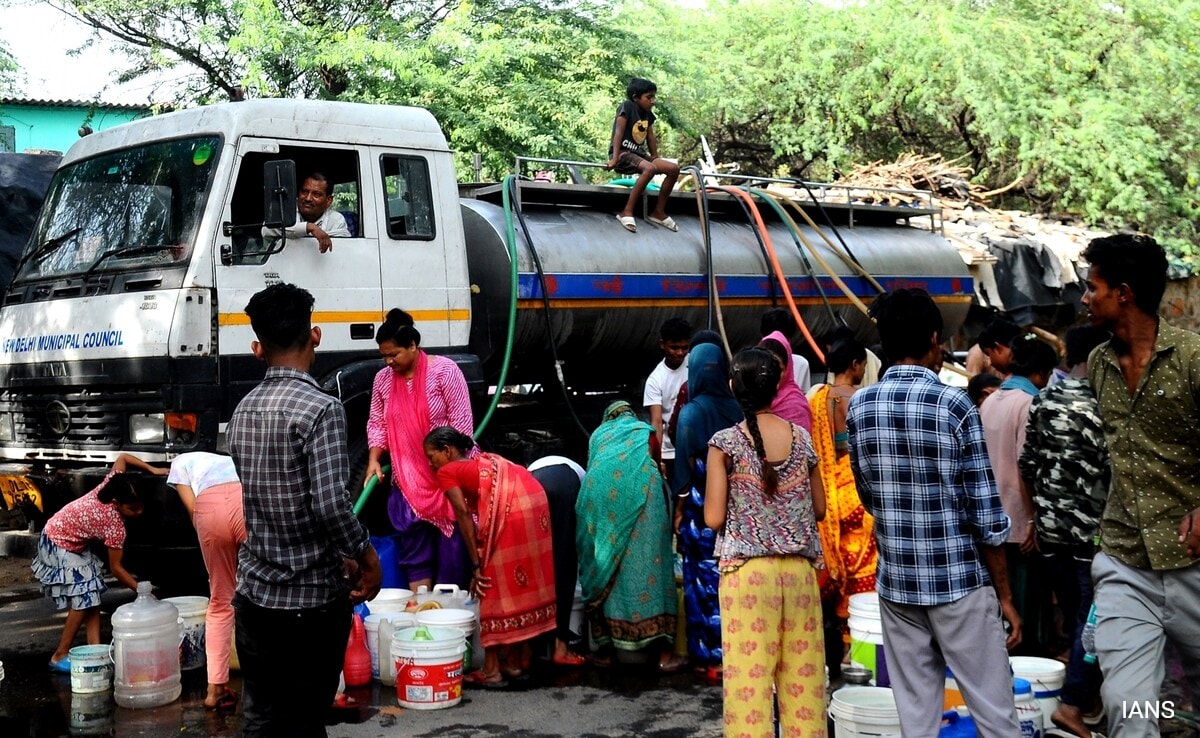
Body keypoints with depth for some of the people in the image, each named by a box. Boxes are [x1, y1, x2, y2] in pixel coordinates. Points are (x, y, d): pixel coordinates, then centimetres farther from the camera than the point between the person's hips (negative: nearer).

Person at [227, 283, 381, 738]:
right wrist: (365, 555, -7)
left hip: (254, 593, 6)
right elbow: (329, 505, -25)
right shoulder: (320, 408, -17)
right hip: (311, 599, -6)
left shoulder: (243, 411, 6)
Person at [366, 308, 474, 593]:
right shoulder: (383, 379, 5)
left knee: (451, 533, -2)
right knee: (412, 532, -2)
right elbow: (377, 423, 12)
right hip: (409, 475, 4)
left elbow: (461, 420, -11)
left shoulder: (444, 370, -10)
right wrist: (374, 460, -3)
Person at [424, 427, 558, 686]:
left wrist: (476, 565, 2)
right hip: (536, 499, 8)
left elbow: (464, 515, 1)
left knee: (492, 584, 4)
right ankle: (518, 662, 25)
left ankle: (492, 670, 8)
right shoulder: (483, 461, 32)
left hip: (509, 509, -8)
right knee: (525, 581, 17)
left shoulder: (447, 472, 11)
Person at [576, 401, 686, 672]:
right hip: (640, 493, -1)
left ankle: (605, 649, 9)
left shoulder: (598, 434, 31)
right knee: (647, 562, -2)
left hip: (600, 492, 1)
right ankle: (663, 652, -4)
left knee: (603, 569, 8)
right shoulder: (646, 432, 28)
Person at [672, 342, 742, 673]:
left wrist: (679, 509, 1)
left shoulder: (691, 412, -11)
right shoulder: (735, 409, -1)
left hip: (701, 507, -4)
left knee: (704, 577, 4)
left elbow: (686, 465, -8)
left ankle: (710, 655, 9)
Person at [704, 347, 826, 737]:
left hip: (748, 569, -3)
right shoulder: (801, 438, 4)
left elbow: (713, 518, -6)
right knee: (803, 674, 9)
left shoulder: (726, 442, -5)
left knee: (750, 675, 0)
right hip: (799, 568, 3)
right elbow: (819, 508, 11)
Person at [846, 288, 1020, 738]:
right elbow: (986, 515, -10)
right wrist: (1005, 595, -2)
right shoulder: (954, 405, -11)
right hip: (960, 582, -4)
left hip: (895, 583, 4)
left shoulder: (859, 406, 1)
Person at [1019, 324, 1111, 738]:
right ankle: (1072, 704, -3)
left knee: (1072, 614, 17)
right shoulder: (1101, 404, -15)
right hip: (1092, 529, -6)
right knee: (1091, 618, 1)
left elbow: (1027, 464, 8)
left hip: (1051, 528, 6)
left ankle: (1085, 693, 29)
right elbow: (1114, 470, -16)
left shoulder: (1041, 403, 4)